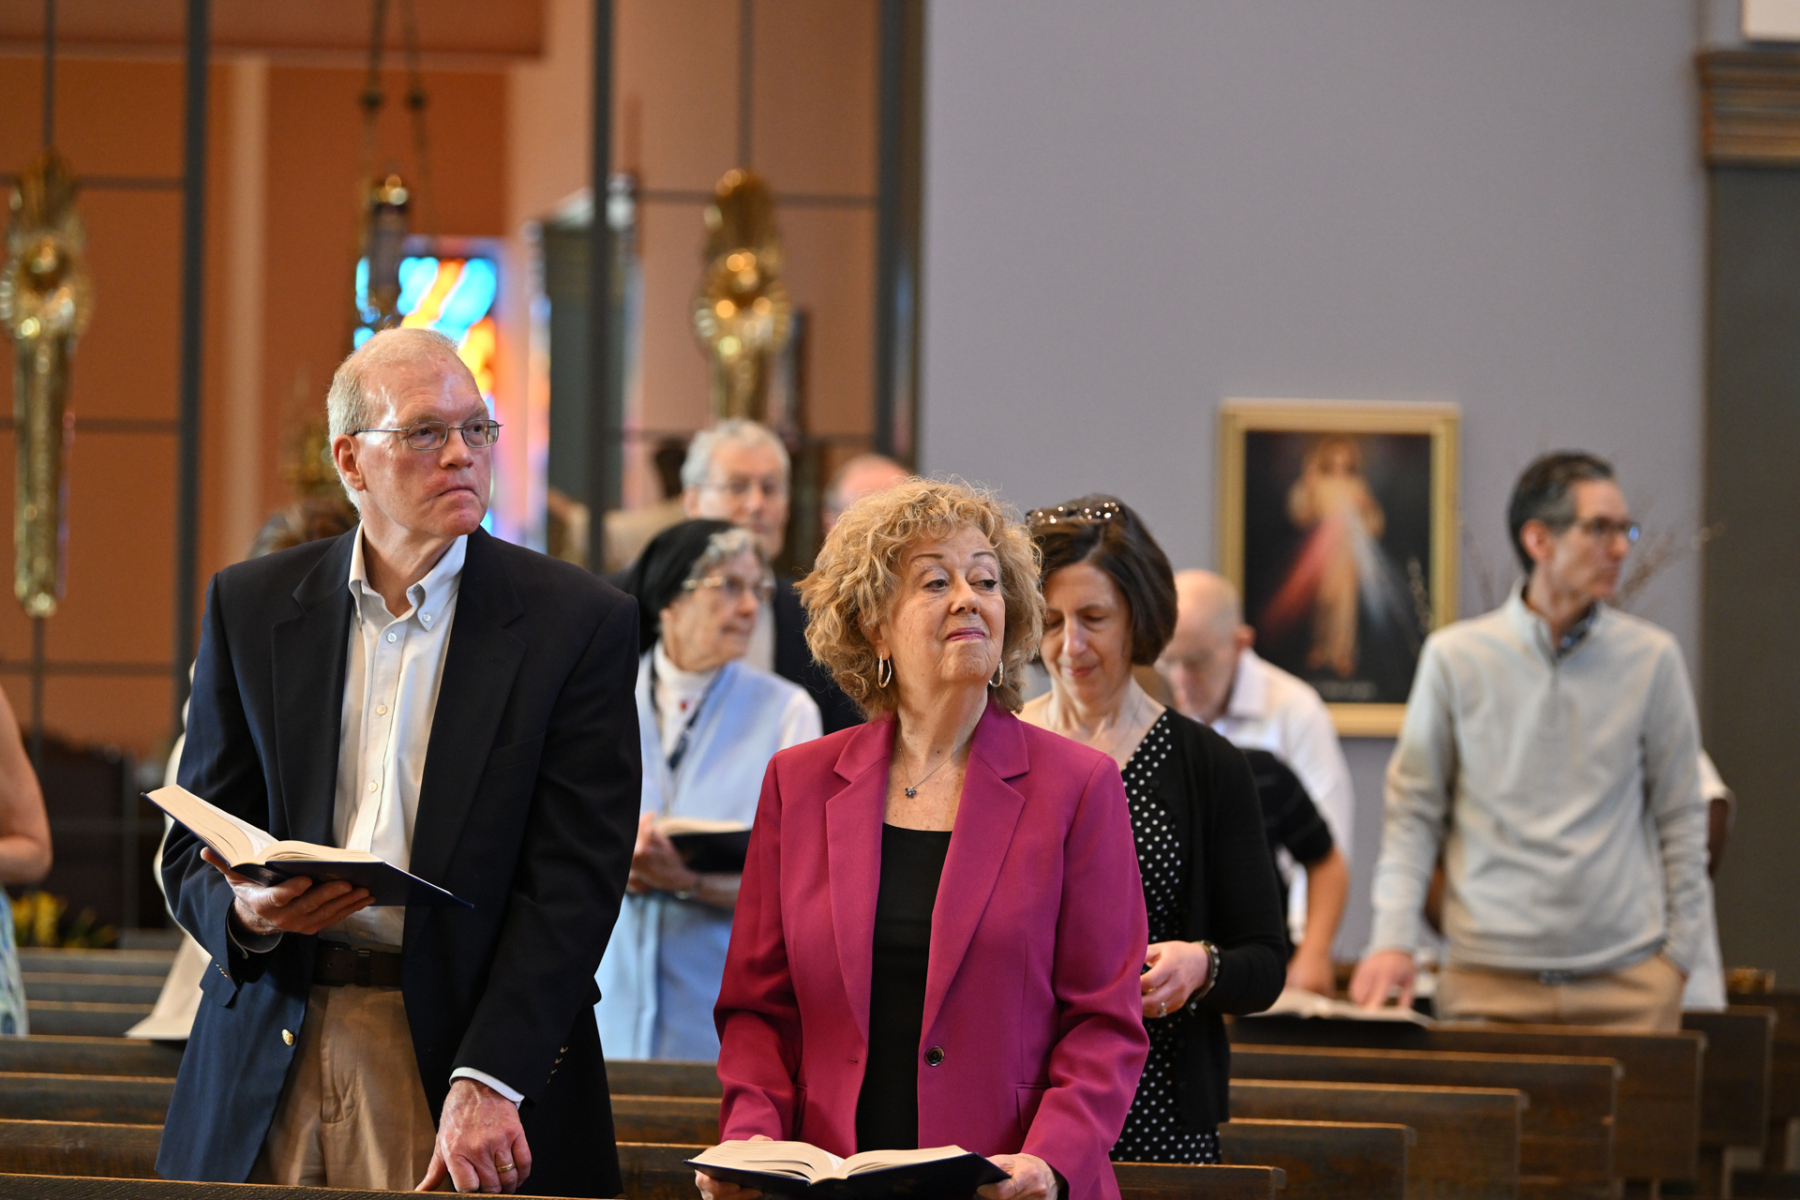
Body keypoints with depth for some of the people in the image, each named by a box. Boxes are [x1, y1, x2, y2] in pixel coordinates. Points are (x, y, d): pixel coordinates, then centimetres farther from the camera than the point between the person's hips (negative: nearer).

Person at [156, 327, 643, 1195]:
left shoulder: (578, 622, -1)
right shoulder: (248, 605, 8)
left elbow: (573, 879, -8)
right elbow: (193, 850, 10)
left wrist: (487, 1083, -19)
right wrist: (248, 911, -14)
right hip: (268, 1069, 2)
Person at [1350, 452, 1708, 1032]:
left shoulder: (1652, 658, 5)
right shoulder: (1455, 657, 2)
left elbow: (1682, 818, 10)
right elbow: (1413, 811, 7)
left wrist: (1677, 952, 6)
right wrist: (1393, 938, -4)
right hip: (1489, 978, -1)